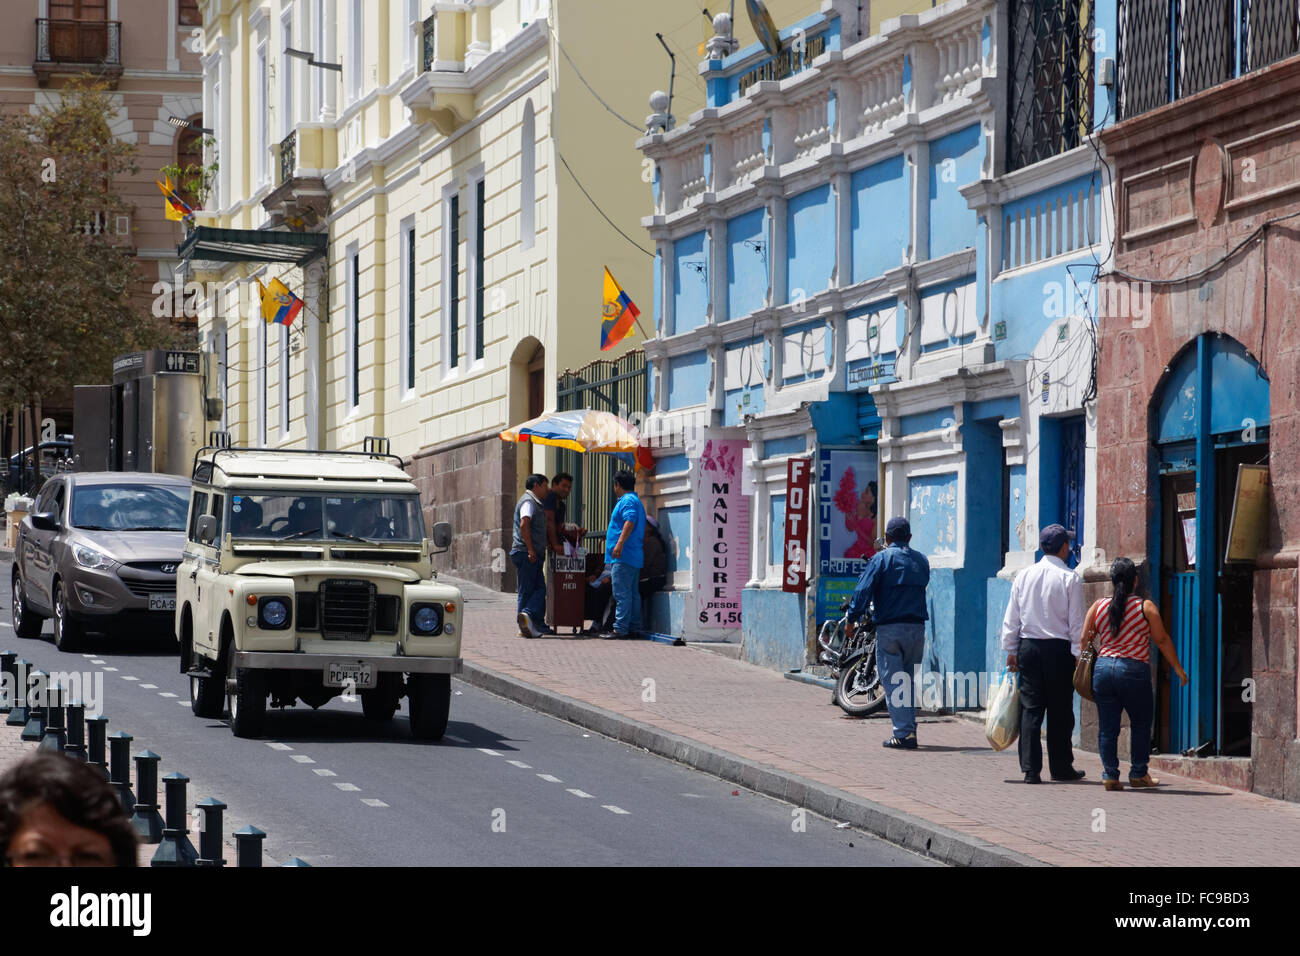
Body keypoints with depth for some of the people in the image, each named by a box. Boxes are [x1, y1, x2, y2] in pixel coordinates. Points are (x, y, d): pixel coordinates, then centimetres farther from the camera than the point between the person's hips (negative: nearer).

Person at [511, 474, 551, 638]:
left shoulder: (532, 502, 23)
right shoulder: (528, 502, -10)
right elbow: (524, 525, -24)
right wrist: (531, 550, -26)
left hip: (532, 556, 9)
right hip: (526, 554, -9)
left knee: (539, 589, 3)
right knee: (527, 591, -11)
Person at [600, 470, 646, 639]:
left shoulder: (627, 501, -9)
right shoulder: (637, 501, 23)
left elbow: (630, 522, -25)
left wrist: (620, 543, -33)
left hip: (624, 556, -11)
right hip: (635, 558, 11)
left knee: (621, 593, -12)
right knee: (633, 593, 11)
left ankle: (620, 628, -16)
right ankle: (634, 626, 13)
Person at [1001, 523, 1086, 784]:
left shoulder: (1023, 576, 5)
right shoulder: (1070, 579, -6)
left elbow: (1011, 619, 7)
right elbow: (1077, 622, -7)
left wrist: (1011, 651, 13)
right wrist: (1079, 655, -2)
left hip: (1028, 647, 3)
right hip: (1059, 648, -3)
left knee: (1030, 708, 3)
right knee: (1060, 711, 6)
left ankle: (1030, 769, -3)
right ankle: (1061, 767, 13)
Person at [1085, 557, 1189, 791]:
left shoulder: (1098, 607, 7)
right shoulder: (1145, 608, -2)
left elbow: (1084, 641, 8)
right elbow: (1162, 640, -1)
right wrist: (1178, 668, 8)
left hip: (1103, 667, 3)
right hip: (1134, 669, -3)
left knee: (1107, 726, 6)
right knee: (1140, 725, 11)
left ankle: (1109, 775, 4)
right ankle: (1138, 774, 15)